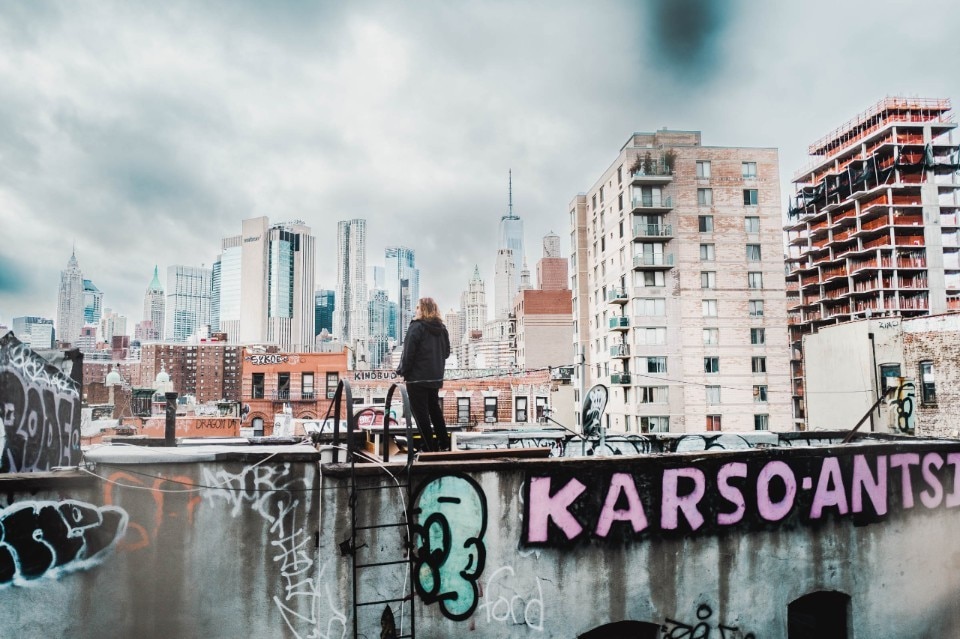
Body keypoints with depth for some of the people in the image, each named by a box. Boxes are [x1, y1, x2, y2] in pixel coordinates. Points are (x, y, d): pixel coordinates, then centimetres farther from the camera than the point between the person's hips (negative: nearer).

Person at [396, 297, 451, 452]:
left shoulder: (416, 327, -14)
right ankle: (443, 443, 26)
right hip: (436, 377, 7)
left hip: (417, 377, -7)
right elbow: (446, 352, 15)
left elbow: (408, 352, -16)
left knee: (420, 412, 1)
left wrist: (403, 371, -5)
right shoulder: (441, 328, 8)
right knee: (434, 408, 20)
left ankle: (429, 447, 3)